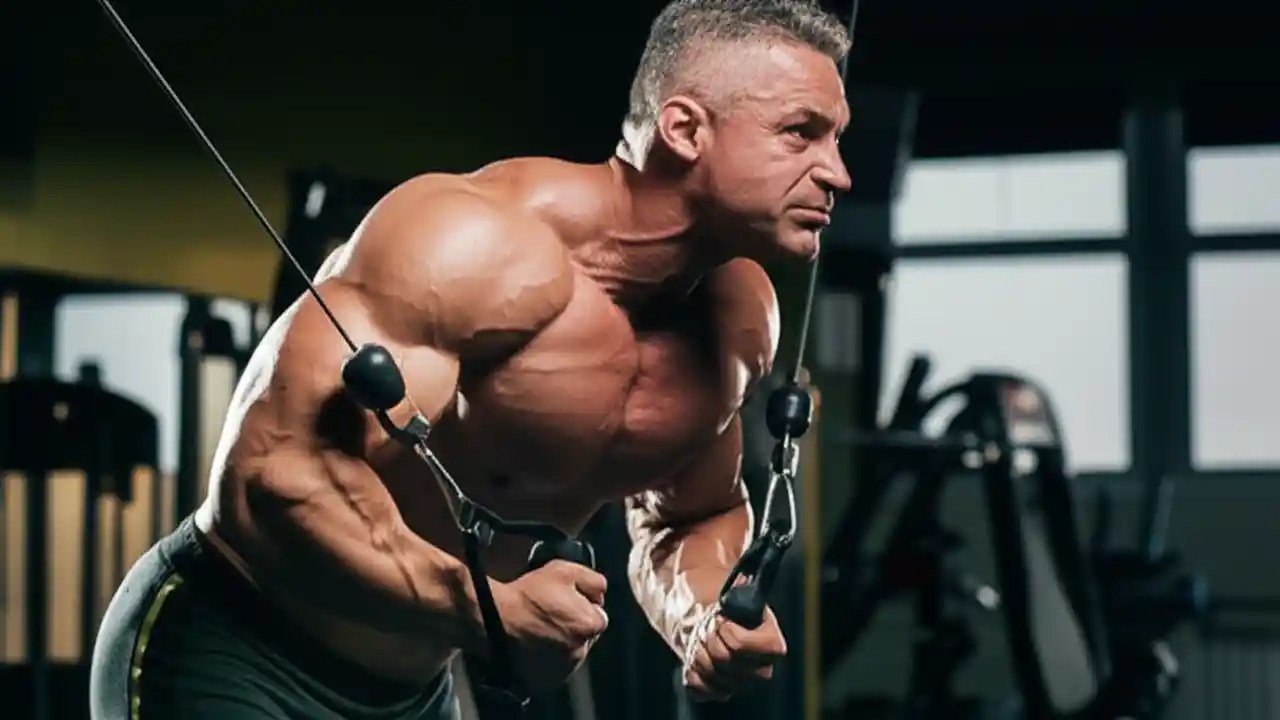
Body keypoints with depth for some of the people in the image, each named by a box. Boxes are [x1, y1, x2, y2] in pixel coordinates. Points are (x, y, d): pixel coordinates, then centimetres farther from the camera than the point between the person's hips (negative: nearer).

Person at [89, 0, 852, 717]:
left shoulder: (738, 319, -2)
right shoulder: (484, 247, -27)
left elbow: (695, 518, 16)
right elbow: (275, 470, -33)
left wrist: (713, 619, -6)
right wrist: (484, 610, -42)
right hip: (228, 657, -8)